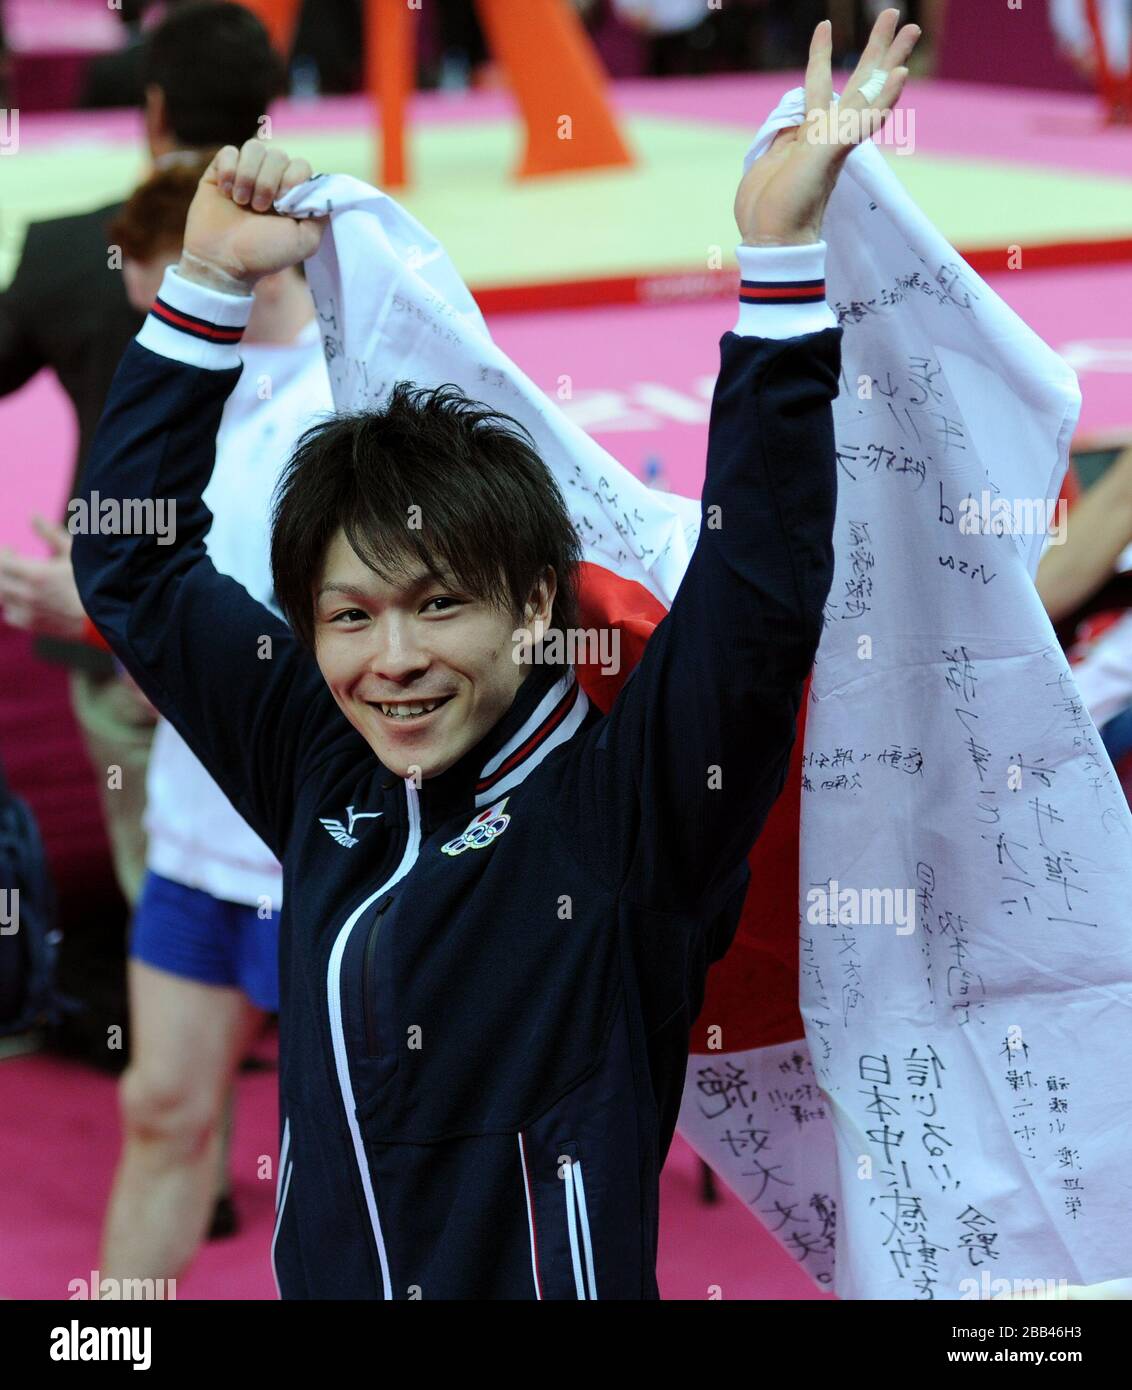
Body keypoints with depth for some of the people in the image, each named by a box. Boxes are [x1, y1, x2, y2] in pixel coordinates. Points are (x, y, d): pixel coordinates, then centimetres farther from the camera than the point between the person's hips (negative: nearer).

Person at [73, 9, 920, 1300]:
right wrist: (211, 279, 6)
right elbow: (130, 555, 11)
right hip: (321, 1270, 5)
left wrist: (781, 255, -27)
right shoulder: (320, 777, 3)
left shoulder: (625, 800, -11)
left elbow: (761, 580, -24)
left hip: (555, 1276, -5)